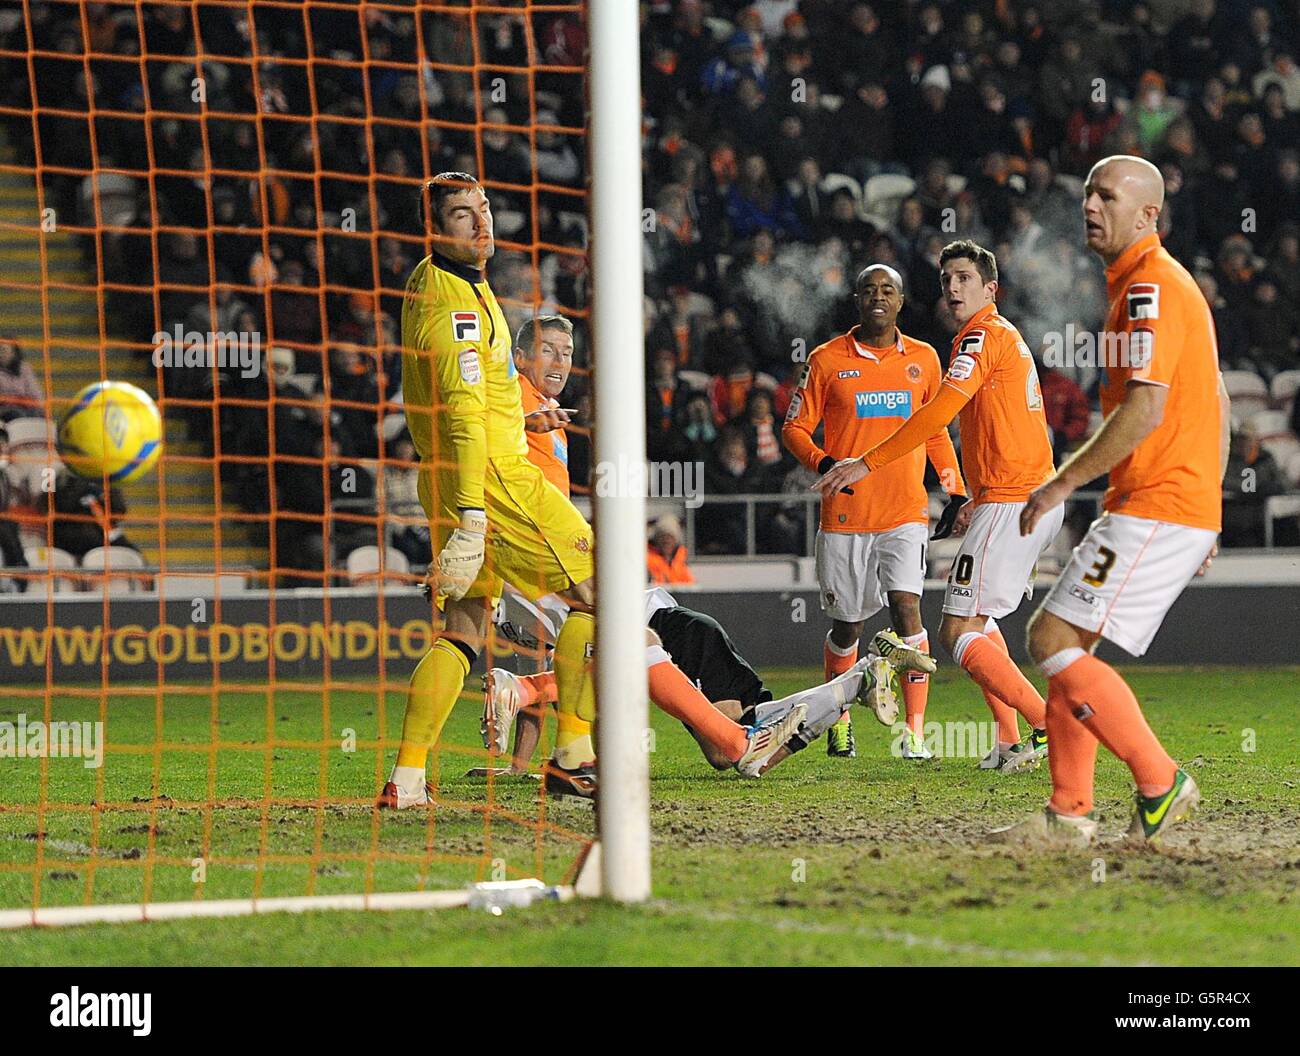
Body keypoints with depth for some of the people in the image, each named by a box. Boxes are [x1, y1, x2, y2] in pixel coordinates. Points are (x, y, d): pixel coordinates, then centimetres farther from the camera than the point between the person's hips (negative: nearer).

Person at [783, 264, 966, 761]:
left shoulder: (924, 359, 7)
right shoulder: (827, 360, 0)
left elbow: (936, 431, 18)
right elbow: (795, 428, 3)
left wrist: (955, 491, 12)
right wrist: (823, 463, -16)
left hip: (905, 513, 0)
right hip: (845, 515, 0)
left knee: (906, 604, -18)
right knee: (846, 625, 7)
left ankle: (915, 732, -17)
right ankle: (838, 721, 31)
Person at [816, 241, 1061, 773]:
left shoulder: (984, 336, -11)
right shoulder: (1006, 337, 21)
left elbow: (939, 411, -23)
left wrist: (867, 463, -23)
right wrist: (978, 499, 31)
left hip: (1011, 503, -11)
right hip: (1037, 496, 11)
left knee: (957, 632, -11)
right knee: (974, 615, 22)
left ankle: (1049, 726, -17)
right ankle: (1010, 740, 17)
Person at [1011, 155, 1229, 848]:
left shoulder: (1149, 287, -13)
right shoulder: (1171, 284, 19)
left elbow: (1145, 408, -23)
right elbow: (1216, 401, 23)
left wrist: (1062, 483, -17)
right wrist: (1209, 514, 24)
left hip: (1156, 507, -10)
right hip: (1186, 508, 10)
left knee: (1053, 640, -12)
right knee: (1067, 643, 12)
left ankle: (1160, 784, -8)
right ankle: (1069, 815, 13)